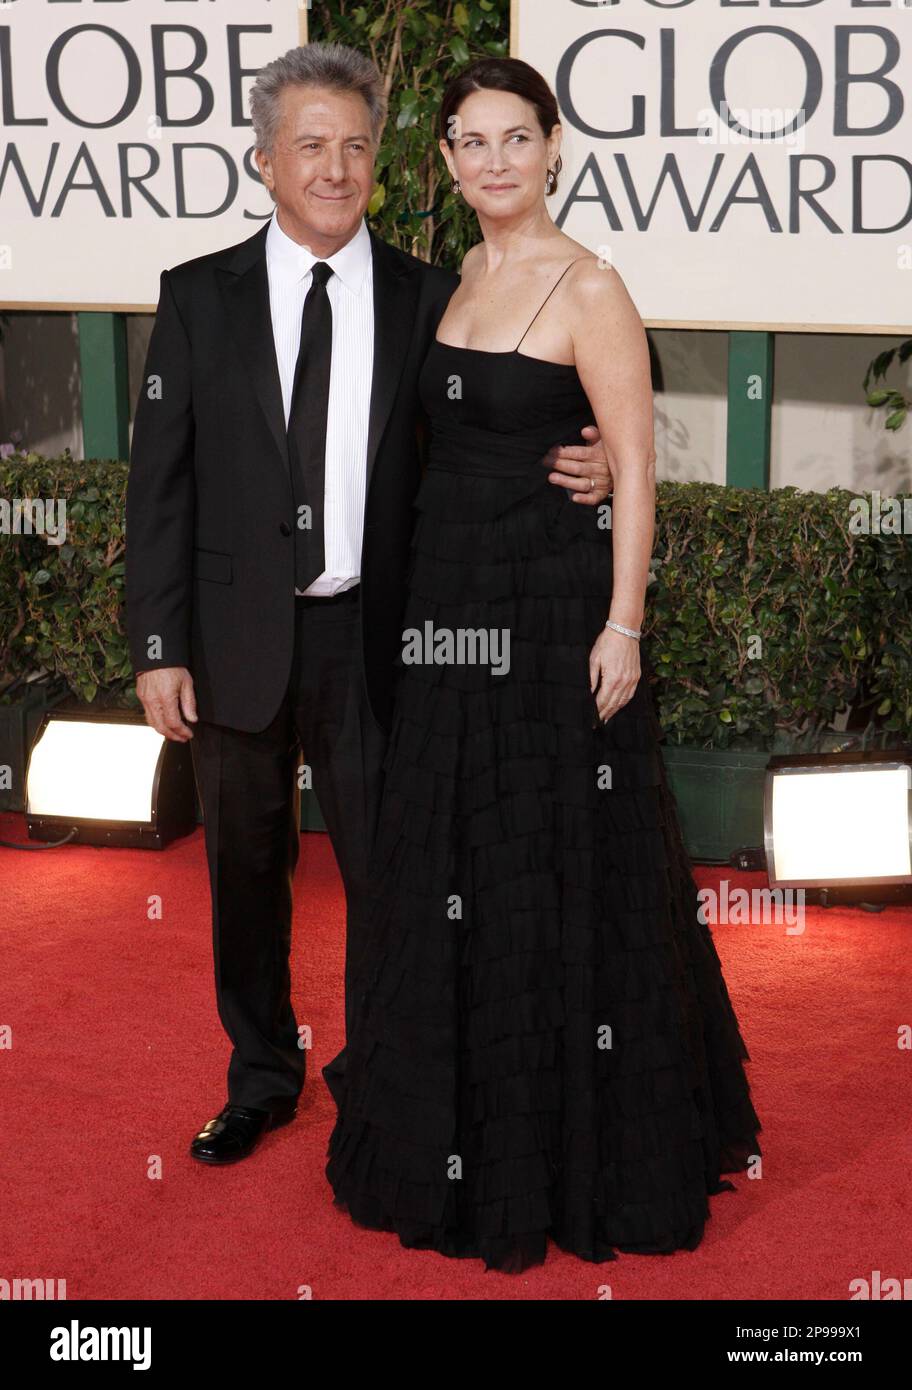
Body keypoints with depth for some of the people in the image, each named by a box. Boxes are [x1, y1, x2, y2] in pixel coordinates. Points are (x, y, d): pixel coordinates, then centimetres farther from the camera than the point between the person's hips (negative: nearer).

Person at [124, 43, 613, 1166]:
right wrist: (159, 648, -5)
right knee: (246, 869, 14)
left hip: (372, 639, 0)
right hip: (237, 638, 1)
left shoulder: (430, 299, 2)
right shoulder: (199, 296, 1)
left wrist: (581, 469, -15)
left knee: (384, 867, 7)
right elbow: (160, 482, 0)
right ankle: (262, 1078, 34)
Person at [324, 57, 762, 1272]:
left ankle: (587, 1149, 18)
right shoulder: (459, 281, 12)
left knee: (562, 874, 2)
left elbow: (635, 465, -13)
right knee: (454, 874, 14)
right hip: (453, 603, 7)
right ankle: (474, 1137, 31)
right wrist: (432, 599, 13)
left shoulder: (590, 289, -10)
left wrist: (623, 625, -19)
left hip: (553, 608, -7)